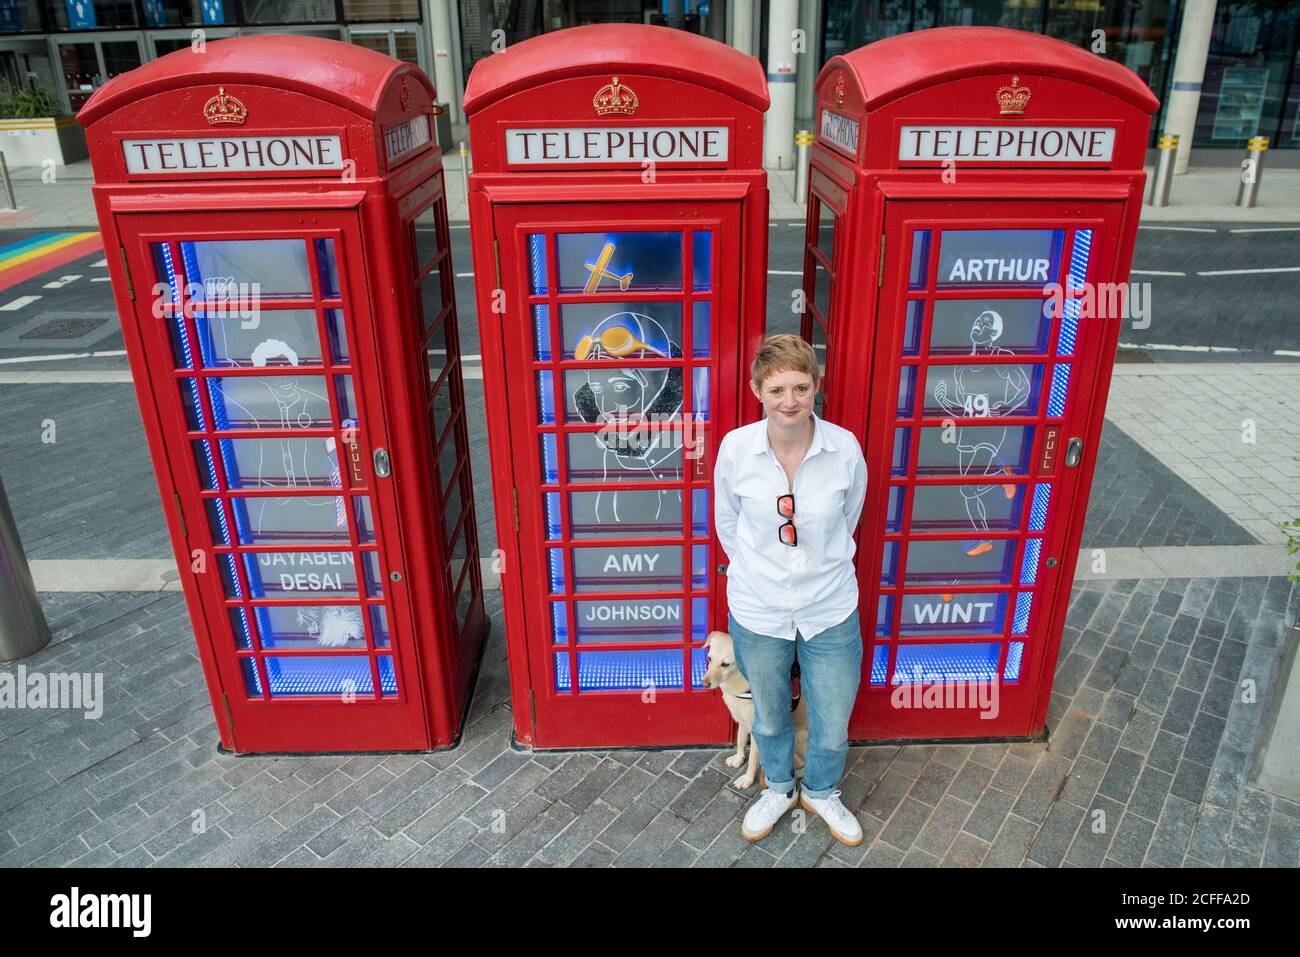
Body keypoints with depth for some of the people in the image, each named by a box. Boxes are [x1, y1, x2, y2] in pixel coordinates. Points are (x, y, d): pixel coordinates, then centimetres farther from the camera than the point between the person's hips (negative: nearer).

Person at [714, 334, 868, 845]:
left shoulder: (845, 449, -15)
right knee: (769, 718, 22)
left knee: (832, 727, 17)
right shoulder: (735, 447, -16)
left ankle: (822, 792, 50)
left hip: (830, 611, 0)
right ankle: (778, 789, 53)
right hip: (758, 612, 0)